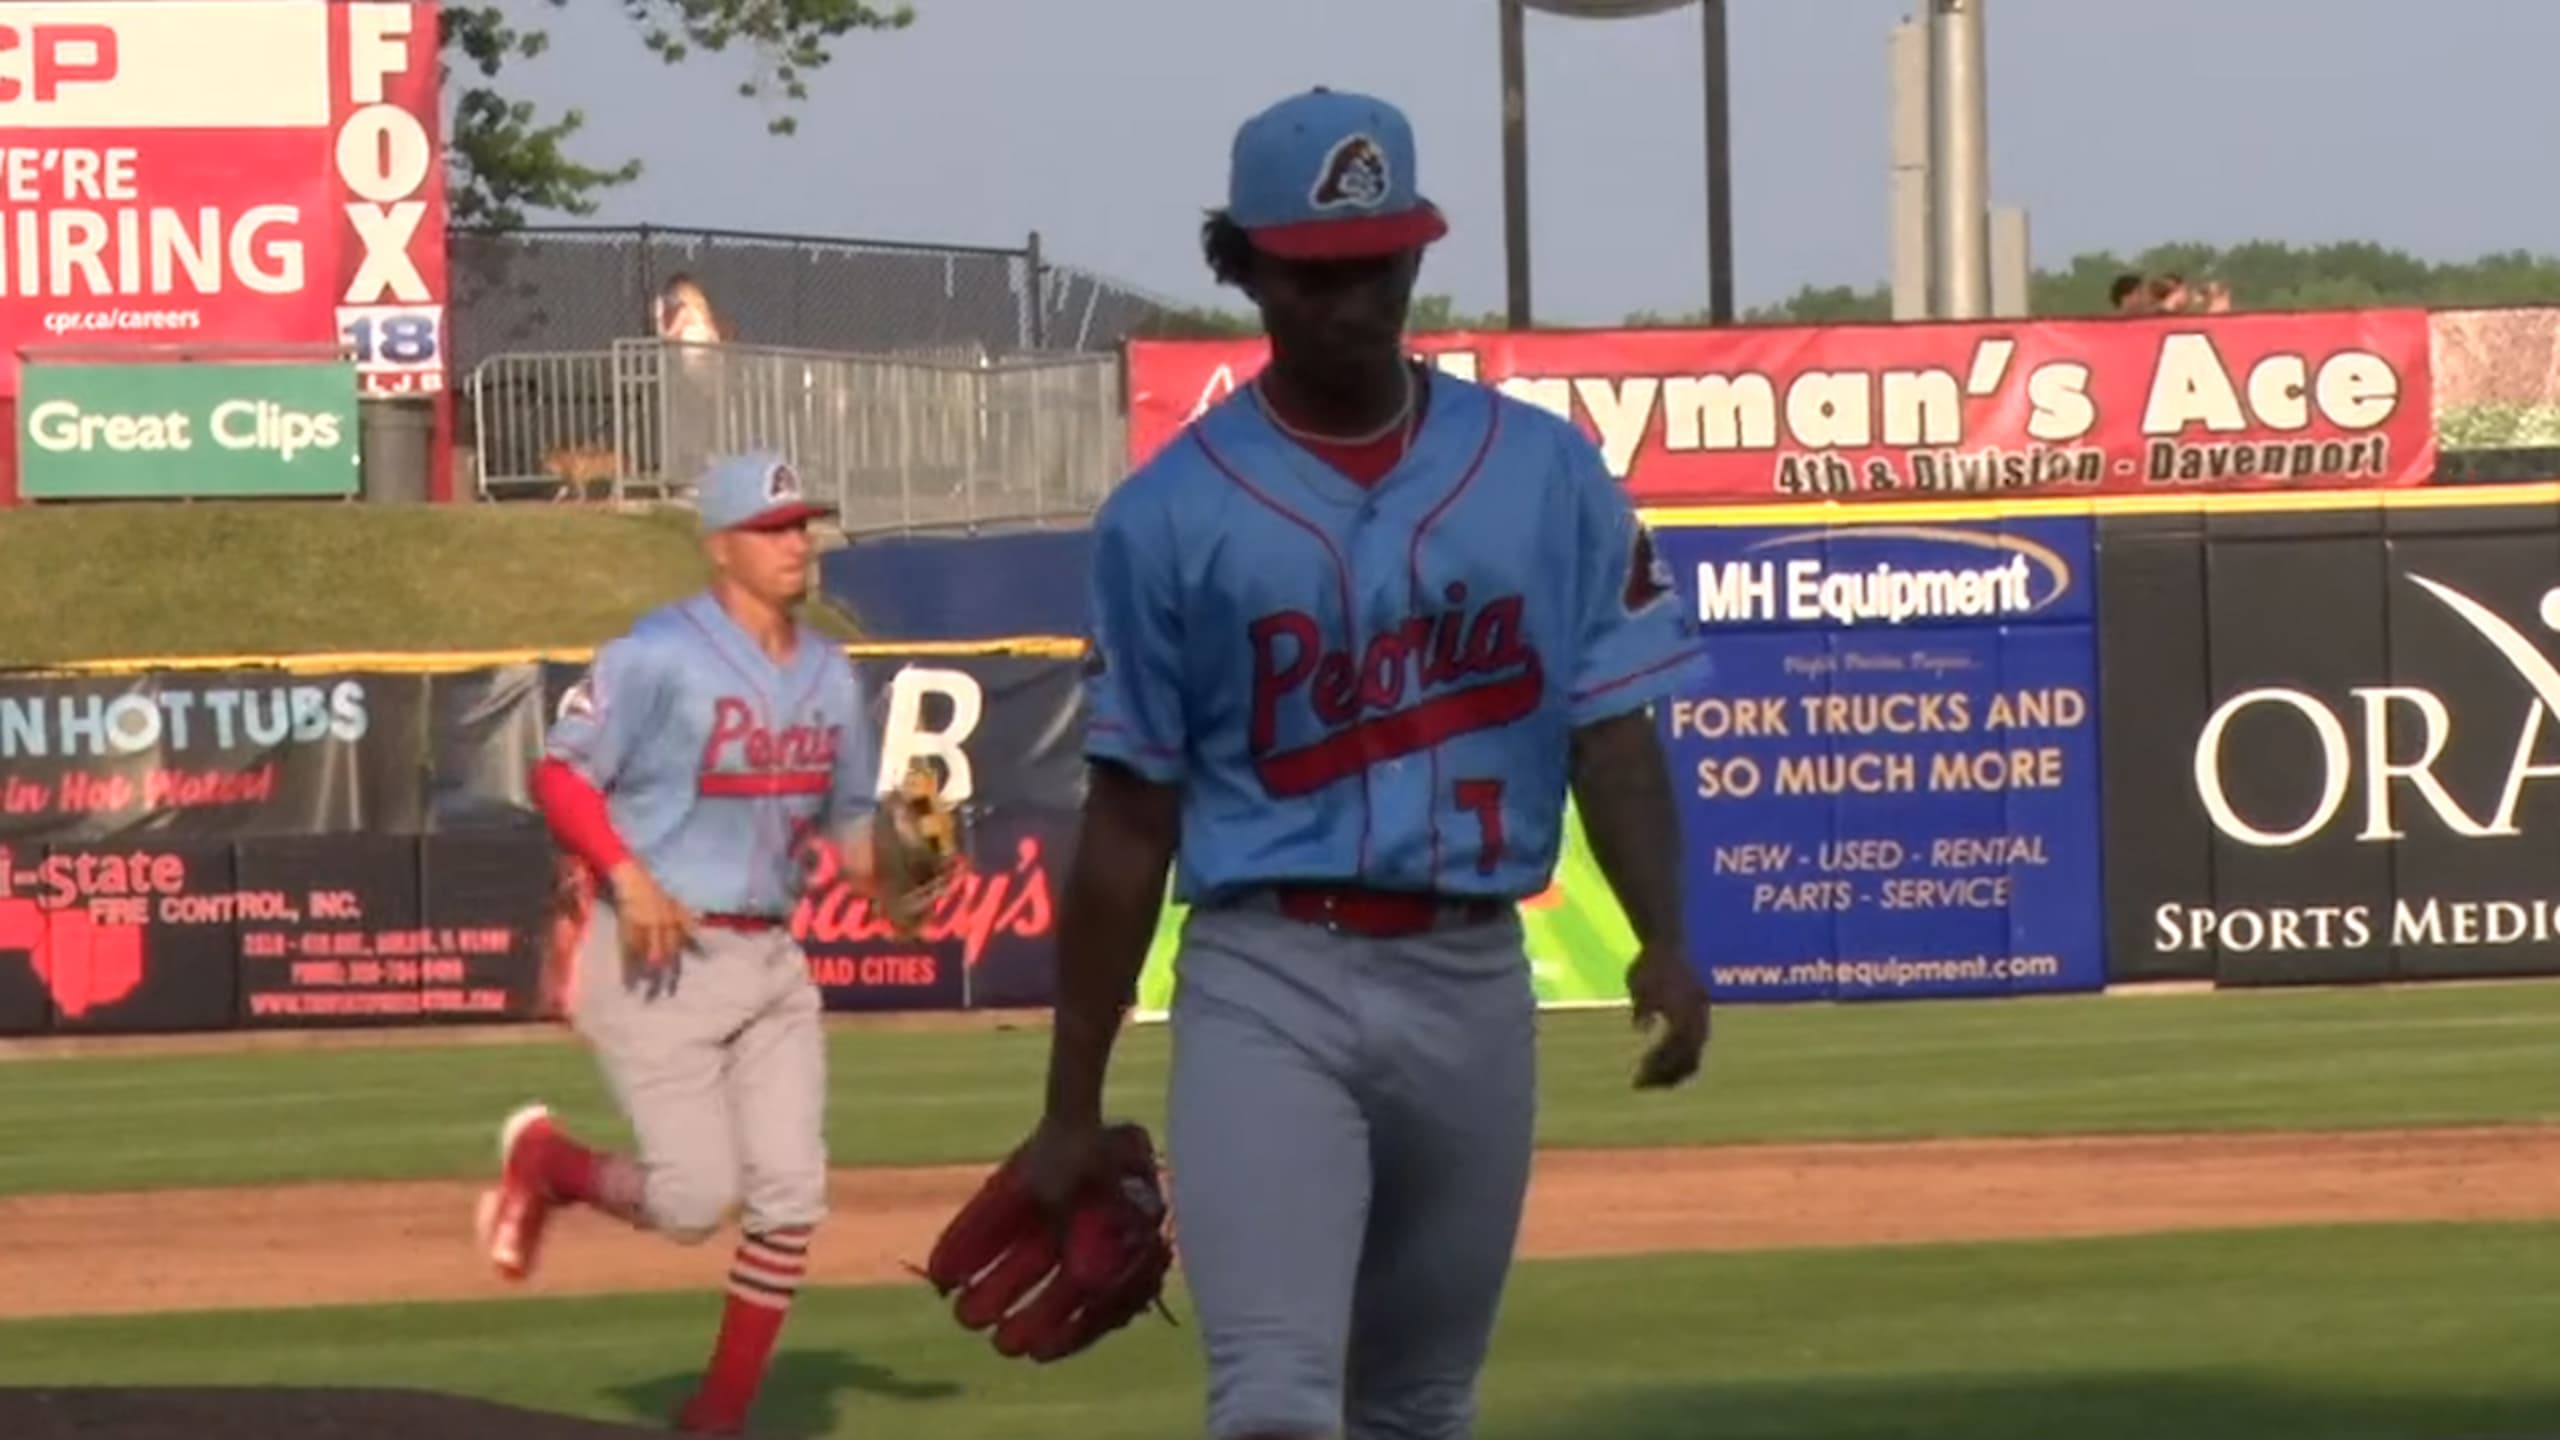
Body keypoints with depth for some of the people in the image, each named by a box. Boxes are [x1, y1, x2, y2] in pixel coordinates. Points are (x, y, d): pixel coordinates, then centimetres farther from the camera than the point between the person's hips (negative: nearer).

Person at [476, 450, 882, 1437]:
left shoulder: (831, 678, 10)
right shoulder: (659, 655, -11)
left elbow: (849, 826, 17)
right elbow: (560, 773, -10)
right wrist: (628, 875, -24)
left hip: (770, 958, 6)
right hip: (656, 954, -6)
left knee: (790, 1196, -1)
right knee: (695, 1200, -11)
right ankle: (546, 1163, 19)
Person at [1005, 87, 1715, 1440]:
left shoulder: (1547, 474, 5)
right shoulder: (1170, 513, -1)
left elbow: (1612, 730, 3)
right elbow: (1129, 817, 2)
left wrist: (1662, 943, -15)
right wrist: (1073, 1102, 3)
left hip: (1473, 985, 3)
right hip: (1266, 984, -3)